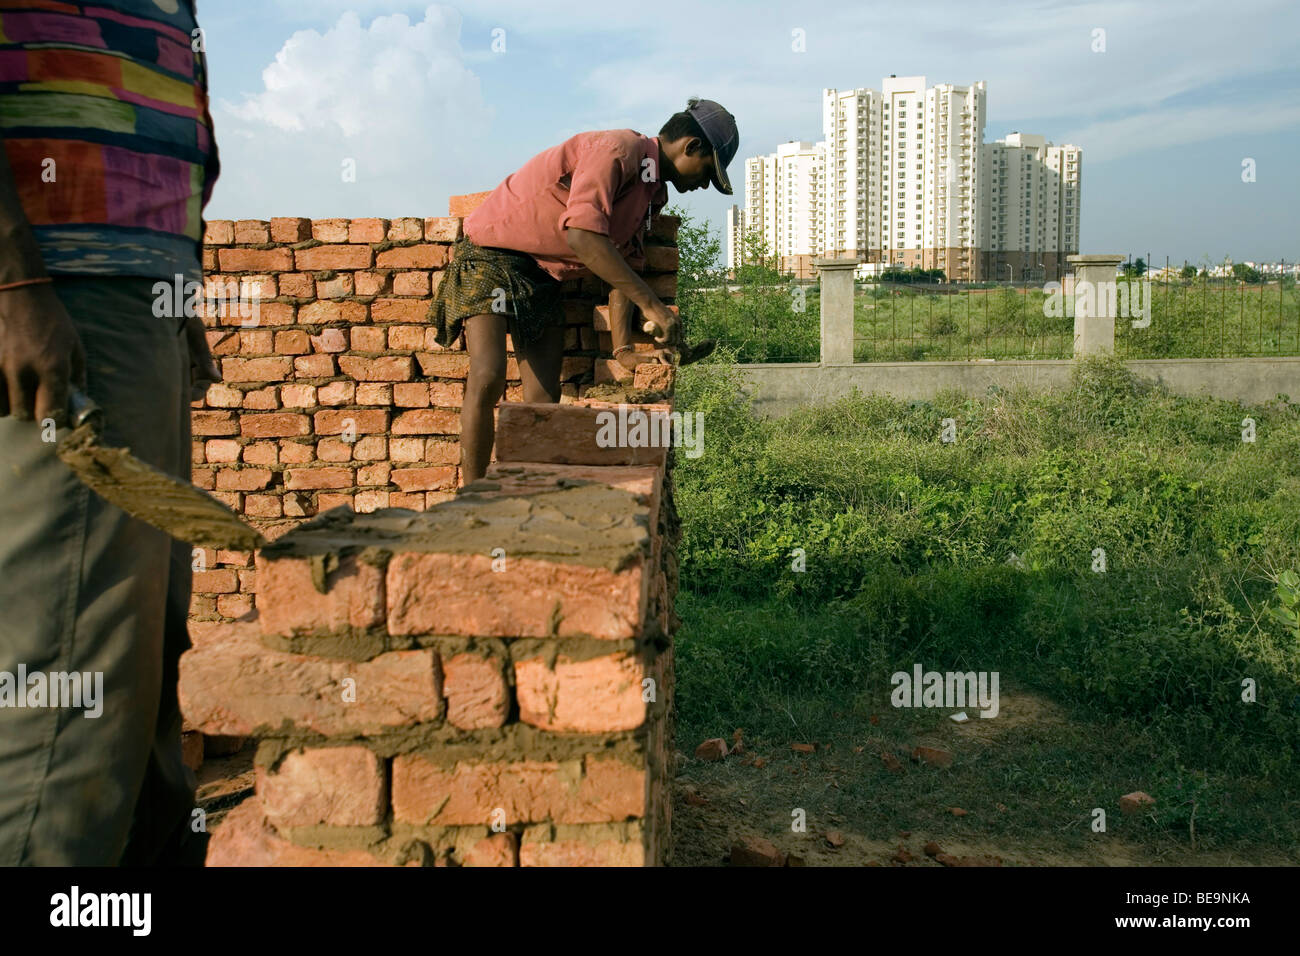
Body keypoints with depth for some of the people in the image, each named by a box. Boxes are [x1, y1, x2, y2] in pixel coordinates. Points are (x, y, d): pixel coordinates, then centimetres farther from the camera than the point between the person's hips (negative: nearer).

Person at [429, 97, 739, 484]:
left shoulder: (653, 189, 10)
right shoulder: (616, 150, -21)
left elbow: (625, 263, 13)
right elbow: (582, 236, -33)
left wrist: (622, 345, 2)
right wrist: (650, 304, -33)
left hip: (543, 276, 9)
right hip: (493, 255, -9)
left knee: (544, 399, -3)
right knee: (487, 380, -23)